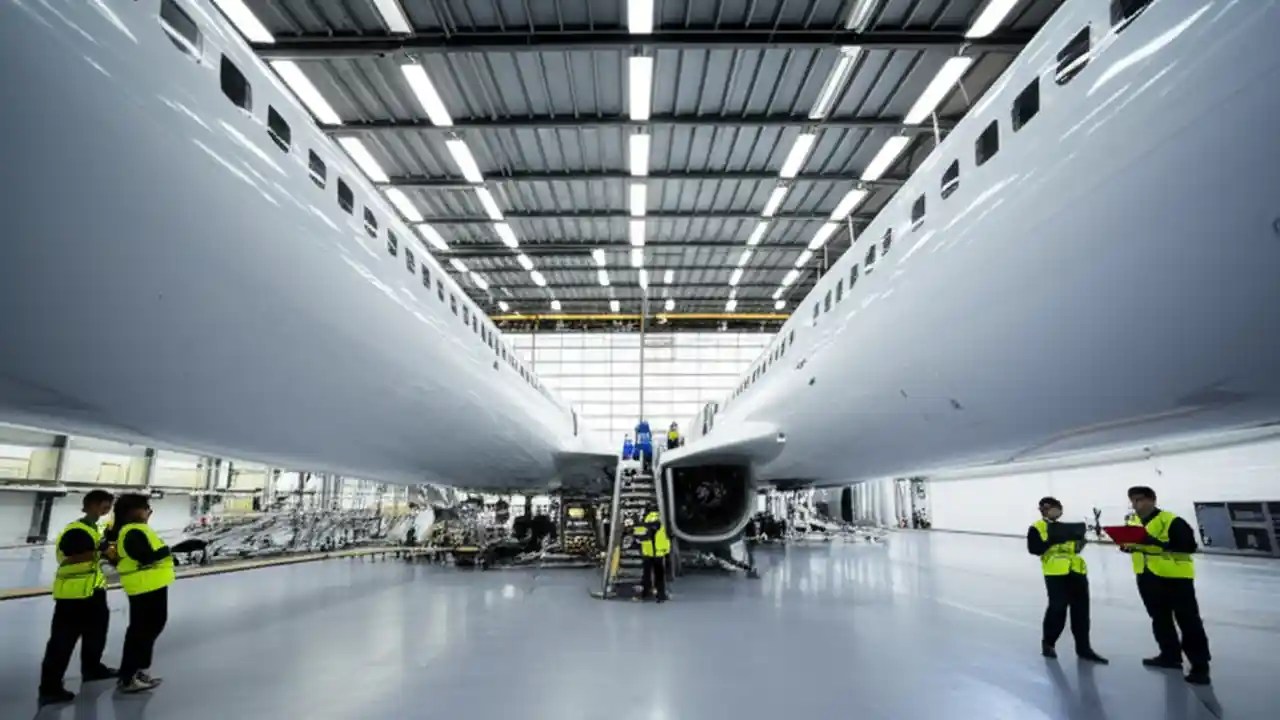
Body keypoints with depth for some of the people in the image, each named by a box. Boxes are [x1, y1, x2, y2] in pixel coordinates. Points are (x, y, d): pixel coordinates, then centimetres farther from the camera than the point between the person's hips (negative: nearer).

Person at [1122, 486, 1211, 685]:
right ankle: (1170, 656, 33)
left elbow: (1189, 546, -22)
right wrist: (1126, 546, -7)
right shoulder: (1132, 521, 6)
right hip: (1147, 577, 7)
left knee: (1189, 622, 0)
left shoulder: (1171, 520, -16)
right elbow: (1129, 543, 17)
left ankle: (1200, 666, 9)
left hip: (1175, 576, -7)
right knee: (1160, 619, 19)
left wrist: (1158, 543, -31)